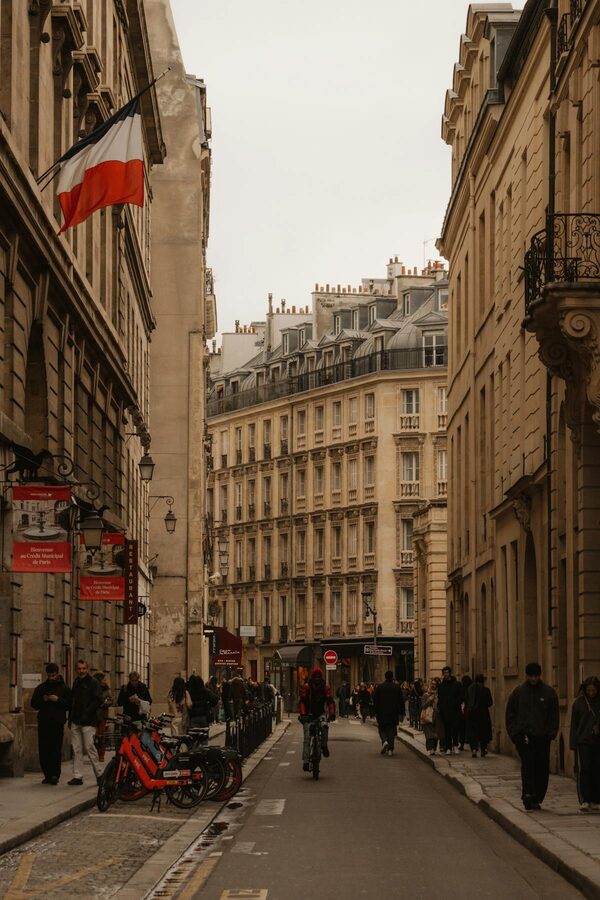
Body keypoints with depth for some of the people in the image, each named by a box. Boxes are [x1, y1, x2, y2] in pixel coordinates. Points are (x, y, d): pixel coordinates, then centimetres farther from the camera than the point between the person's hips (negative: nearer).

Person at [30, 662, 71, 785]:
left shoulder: (64, 688, 5)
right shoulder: (41, 687, 14)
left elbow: (69, 705, 0)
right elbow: (34, 703, 12)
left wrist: (58, 700, -14)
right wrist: (42, 700, -6)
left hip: (57, 724, -3)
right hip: (43, 723, 3)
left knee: (56, 749, -8)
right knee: (43, 750, 1)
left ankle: (55, 774, -7)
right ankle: (48, 774, 9)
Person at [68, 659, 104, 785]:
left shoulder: (94, 683, -3)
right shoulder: (76, 682, 18)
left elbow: (98, 700, -11)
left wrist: (86, 712, -18)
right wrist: (70, 718, 14)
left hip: (88, 722, -6)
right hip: (76, 722, 6)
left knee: (89, 747, -8)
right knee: (76, 749, 4)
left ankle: (99, 774, 4)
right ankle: (77, 776, 6)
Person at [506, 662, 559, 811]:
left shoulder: (549, 692, 8)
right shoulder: (518, 692, 7)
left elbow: (554, 715, 11)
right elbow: (510, 714, 9)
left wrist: (552, 733, -1)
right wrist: (514, 733, -2)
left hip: (542, 737, 2)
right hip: (524, 736, -2)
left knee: (542, 768, 1)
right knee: (528, 764, -16)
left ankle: (537, 798, 9)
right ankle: (528, 794, -24)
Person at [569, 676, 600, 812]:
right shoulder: (579, 703, 4)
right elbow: (574, 724, 5)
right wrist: (573, 743, 1)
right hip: (583, 742, -2)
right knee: (584, 770, -11)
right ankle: (584, 801, -15)